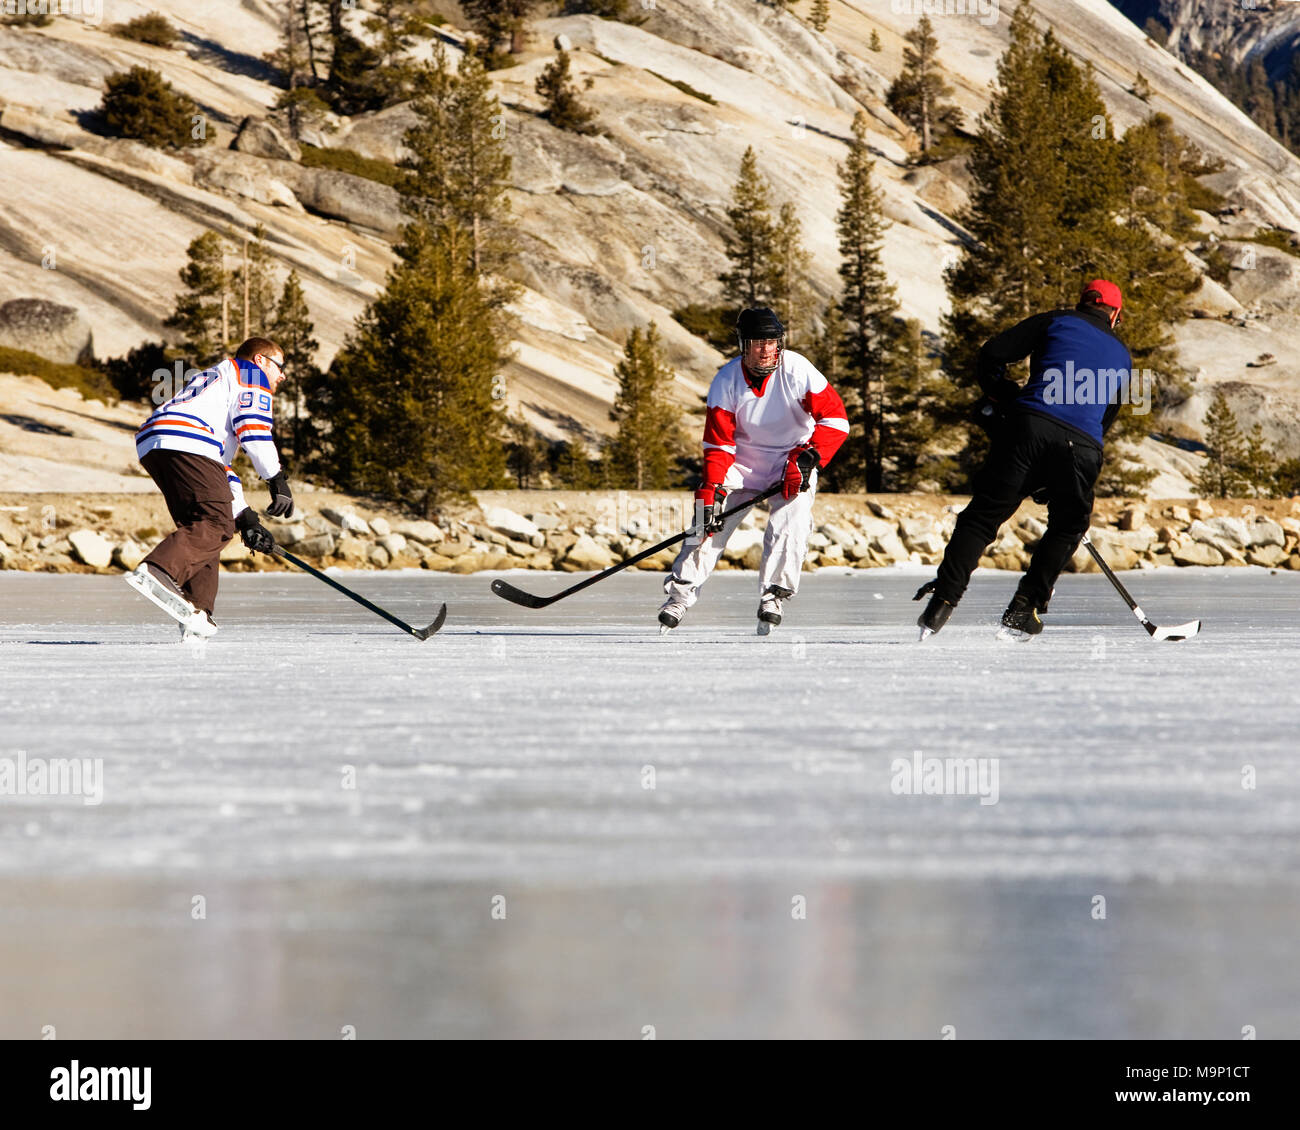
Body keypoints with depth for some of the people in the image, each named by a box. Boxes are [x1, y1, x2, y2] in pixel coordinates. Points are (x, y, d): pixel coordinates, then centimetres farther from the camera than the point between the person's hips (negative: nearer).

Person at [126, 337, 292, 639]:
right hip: (183, 443, -9)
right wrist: (277, 480, -1)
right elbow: (253, 427, -2)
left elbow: (219, 467, 38)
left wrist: (245, 518, 32)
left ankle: (196, 611, 2)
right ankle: (156, 571, -38)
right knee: (216, 523, -17)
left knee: (204, 527, 15)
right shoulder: (252, 373, 17)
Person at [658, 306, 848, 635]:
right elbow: (718, 443, -13)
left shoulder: (797, 370, -21)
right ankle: (681, 593, 1)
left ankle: (774, 596, -9)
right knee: (710, 522, -9)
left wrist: (807, 458, -31)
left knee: (789, 525, -22)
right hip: (744, 458, 2)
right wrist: (711, 492, -22)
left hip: (794, 460, -2)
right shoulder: (727, 380, -15)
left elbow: (835, 419, -20)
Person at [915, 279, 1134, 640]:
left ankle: (942, 601, -8)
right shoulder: (1122, 357, 27)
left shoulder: (1056, 322, 18)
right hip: (1082, 446, 1)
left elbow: (992, 354, 8)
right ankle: (1023, 612, 12)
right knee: (1068, 526, 22)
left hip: (1028, 425, -1)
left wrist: (999, 399, 24)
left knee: (983, 514, 4)